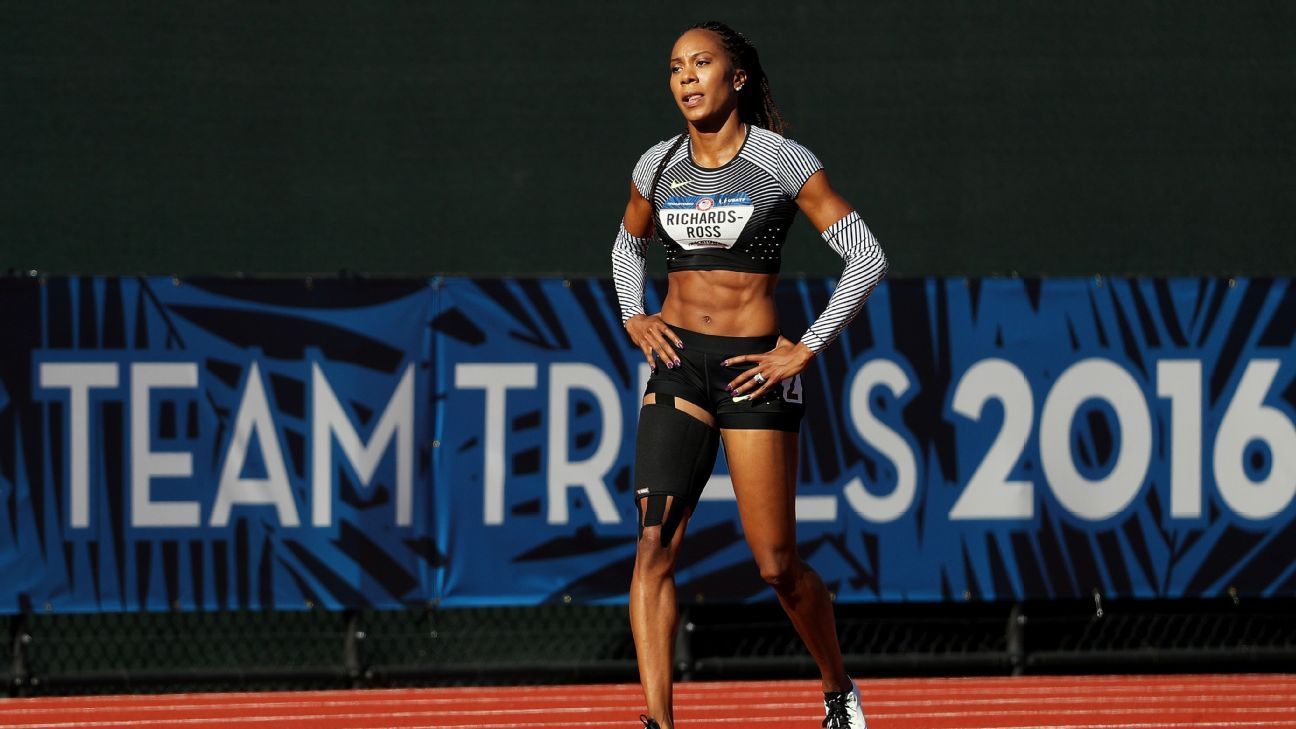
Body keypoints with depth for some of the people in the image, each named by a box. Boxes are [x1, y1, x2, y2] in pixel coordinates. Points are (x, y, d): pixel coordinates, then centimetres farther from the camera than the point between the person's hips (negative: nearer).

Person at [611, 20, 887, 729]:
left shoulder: (784, 161, -6)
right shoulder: (658, 164, 7)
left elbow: (867, 257, -5)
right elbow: (627, 245, 28)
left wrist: (807, 348, -9)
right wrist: (634, 317, 10)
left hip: (755, 369, -3)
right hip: (676, 363, 3)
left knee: (777, 566, 0)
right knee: (655, 543, -14)